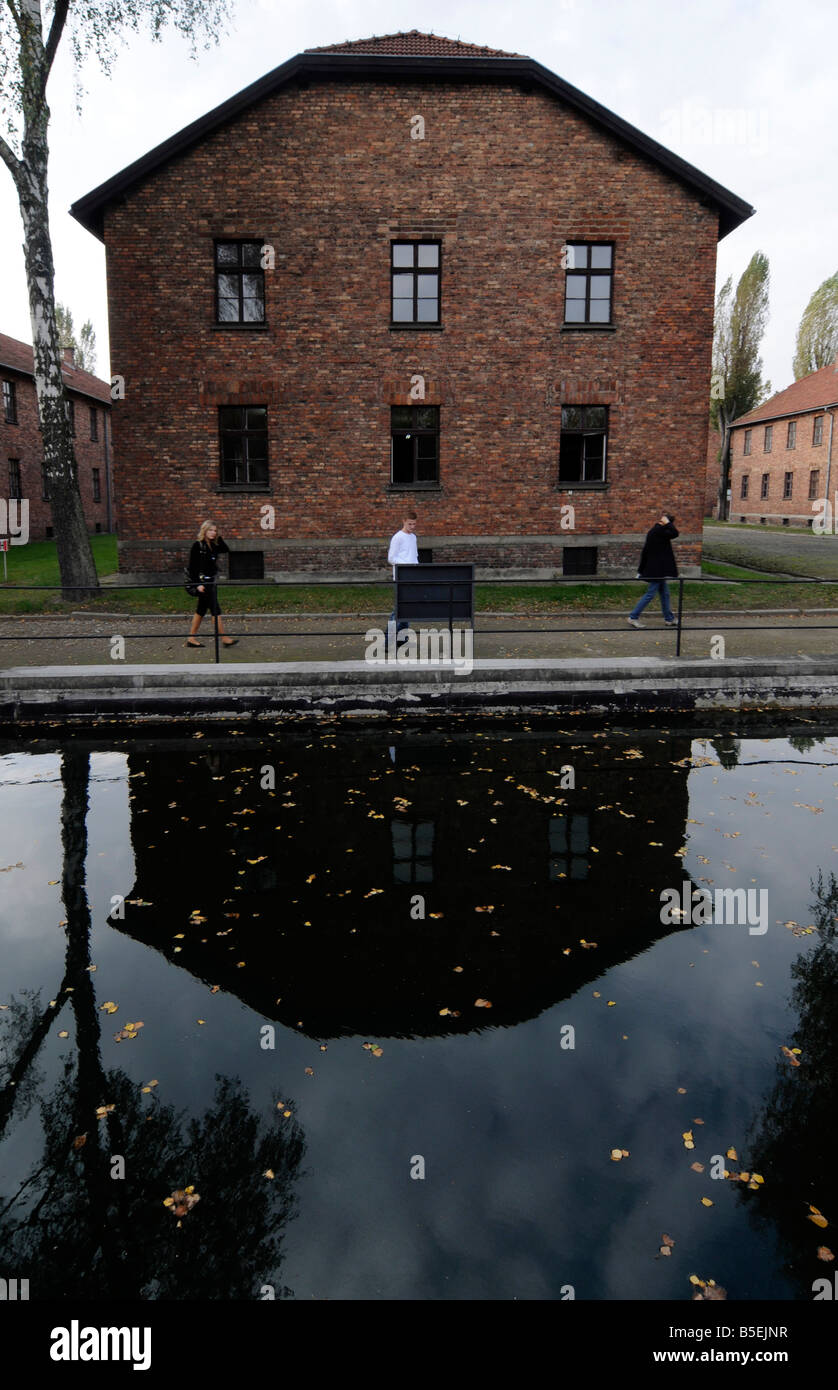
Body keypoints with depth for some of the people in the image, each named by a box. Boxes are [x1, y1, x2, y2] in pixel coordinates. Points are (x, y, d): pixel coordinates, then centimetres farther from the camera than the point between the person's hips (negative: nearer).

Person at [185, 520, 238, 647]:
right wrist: (198, 583, -18)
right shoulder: (197, 546, -11)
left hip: (211, 582, 8)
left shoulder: (213, 546, 11)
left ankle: (191, 639, 18)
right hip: (203, 583, -8)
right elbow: (192, 566, -13)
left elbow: (226, 550, 8)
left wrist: (218, 537, 2)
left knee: (201, 610, 12)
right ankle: (224, 639, -3)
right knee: (215, 611, -6)